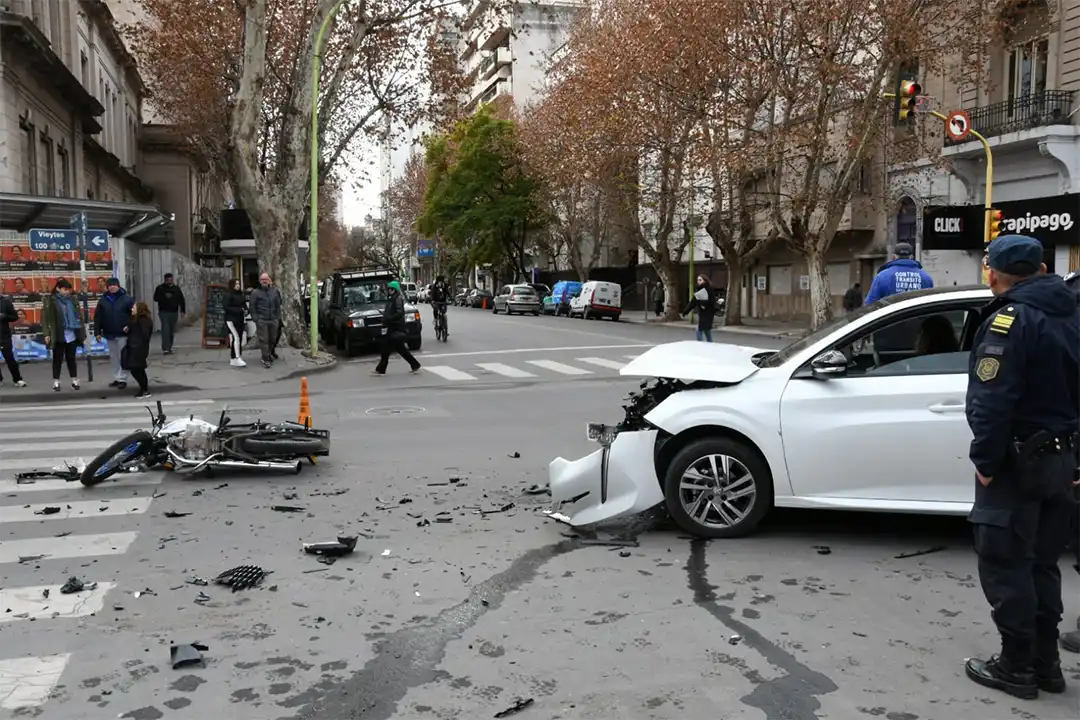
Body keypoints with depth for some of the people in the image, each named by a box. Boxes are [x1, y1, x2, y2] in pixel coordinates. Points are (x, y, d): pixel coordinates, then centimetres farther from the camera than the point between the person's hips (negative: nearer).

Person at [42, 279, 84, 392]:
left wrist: (82, 332, 7)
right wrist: (47, 334, -13)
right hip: (58, 335, -3)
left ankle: (74, 381, 14)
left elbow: (78, 315, 11)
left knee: (71, 358, 9)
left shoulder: (72, 299, 8)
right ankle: (56, 383, 12)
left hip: (72, 334, 3)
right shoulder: (50, 300, -3)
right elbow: (45, 318, -6)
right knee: (57, 359, 6)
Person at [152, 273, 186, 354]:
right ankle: (165, 348, -14)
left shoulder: (176, 288, 11)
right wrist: (164, 297, -19)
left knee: (172, 331, 8)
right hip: (164, 312, -4)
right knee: (165, 330, -12)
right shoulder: (160, 288, 2)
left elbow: (182, 300, 13)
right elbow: (155, 298, -3)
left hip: (174, 312, 4)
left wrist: (183, 311, 6)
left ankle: (169, 347, 19)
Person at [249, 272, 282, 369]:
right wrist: (255, 319, -8)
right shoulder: (256, 292, 0)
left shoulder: (275, 291, 10)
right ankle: (266, 359, -1)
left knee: (273, 339, 11)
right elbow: (252, 306, -2)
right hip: (261, 320, -4)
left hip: (274, 320, 4)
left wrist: (278, 317, 9)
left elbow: (278, 305, 14)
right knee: (264, 340, -5)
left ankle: (270, 353, 33)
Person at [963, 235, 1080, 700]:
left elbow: (992, 401, -25)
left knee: (1004, 565, 1)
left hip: (1019, 461, -9)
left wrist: (985, 461, -16)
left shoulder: (1011, 320, -17)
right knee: (1040, 564, 17)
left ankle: (1017, 667, 9)